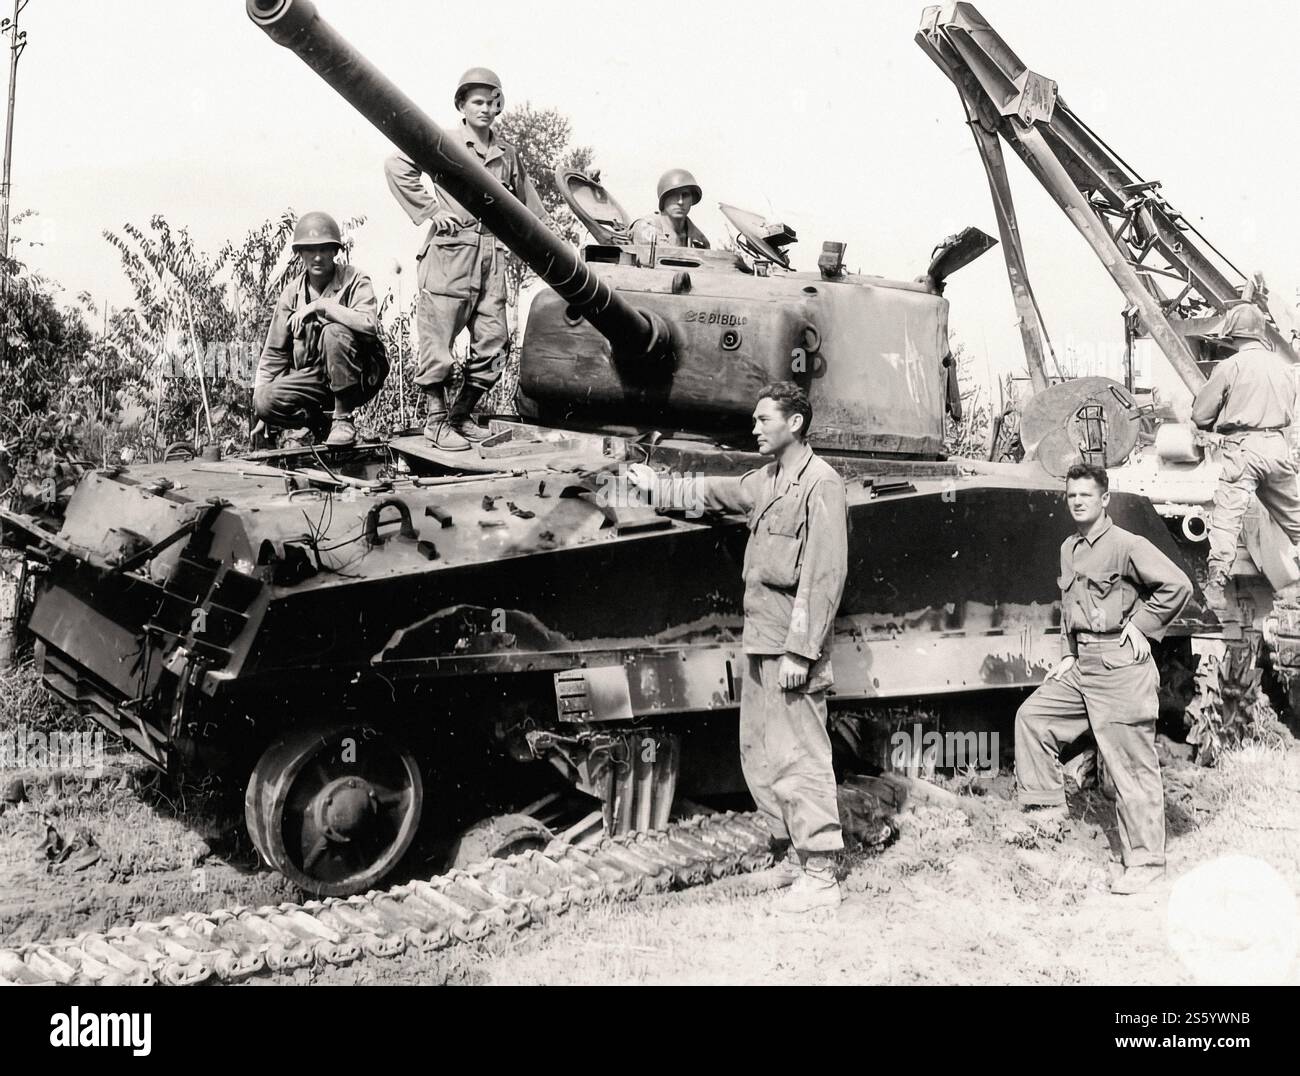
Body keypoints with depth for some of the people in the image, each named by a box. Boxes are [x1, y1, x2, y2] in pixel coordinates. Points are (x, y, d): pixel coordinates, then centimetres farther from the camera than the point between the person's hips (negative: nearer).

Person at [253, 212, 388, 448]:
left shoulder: (354, 280, -7)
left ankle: (343, 418, -19)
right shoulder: (292, 292, 5)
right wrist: (258, 394, 2)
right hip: (313, 378, 4)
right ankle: (324, 423, 4)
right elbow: (274, 354, 9)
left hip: (356, 377, -3)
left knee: (333, 331, -32)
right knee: (265, 402, -22)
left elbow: (369, 324, -28)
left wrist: (320, 306, -26)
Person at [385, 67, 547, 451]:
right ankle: (436, 420, 6)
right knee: (438, 341, -5)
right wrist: (429, 210, -11)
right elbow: (396, 166, -9)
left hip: (491, 254, 5)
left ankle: (462, 415, 18)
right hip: (450, 251, -5)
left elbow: (528, 206, 27)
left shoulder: (507, 153, 16)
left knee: (493, 342, 4)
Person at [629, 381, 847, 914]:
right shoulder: (766, 481, 14)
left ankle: (819, 874, 2)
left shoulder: (820, 484, -13)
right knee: (759, 755, 15)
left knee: (797, 758, -6)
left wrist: (799, 651, -21)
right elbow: (712, 492, 33)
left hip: (793, 649, -9)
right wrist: (656, 485, 37)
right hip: (760, 641, 9)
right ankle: (793, 853, 26)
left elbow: (823, 575, -18)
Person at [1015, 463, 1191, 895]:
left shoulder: (1127, 545, -12)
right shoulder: (1068, 549, 13)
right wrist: (1067, 655, 15)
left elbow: (1177, 586, -18)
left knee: (1131, 769, -3)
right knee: (1032, 714, 6)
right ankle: (1047, 804, 16)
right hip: (1081, 665, 8)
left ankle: (1145, 862, 5)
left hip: (1121, 666, -8)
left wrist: (1140, 627, -13)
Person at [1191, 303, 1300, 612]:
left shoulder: (1231, 366, -7)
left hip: (1242, 448, -5)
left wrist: (1223, 422, 17)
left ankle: (1215, 584, -13)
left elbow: (1200, 415, -2)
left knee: (1226, 517, -8)